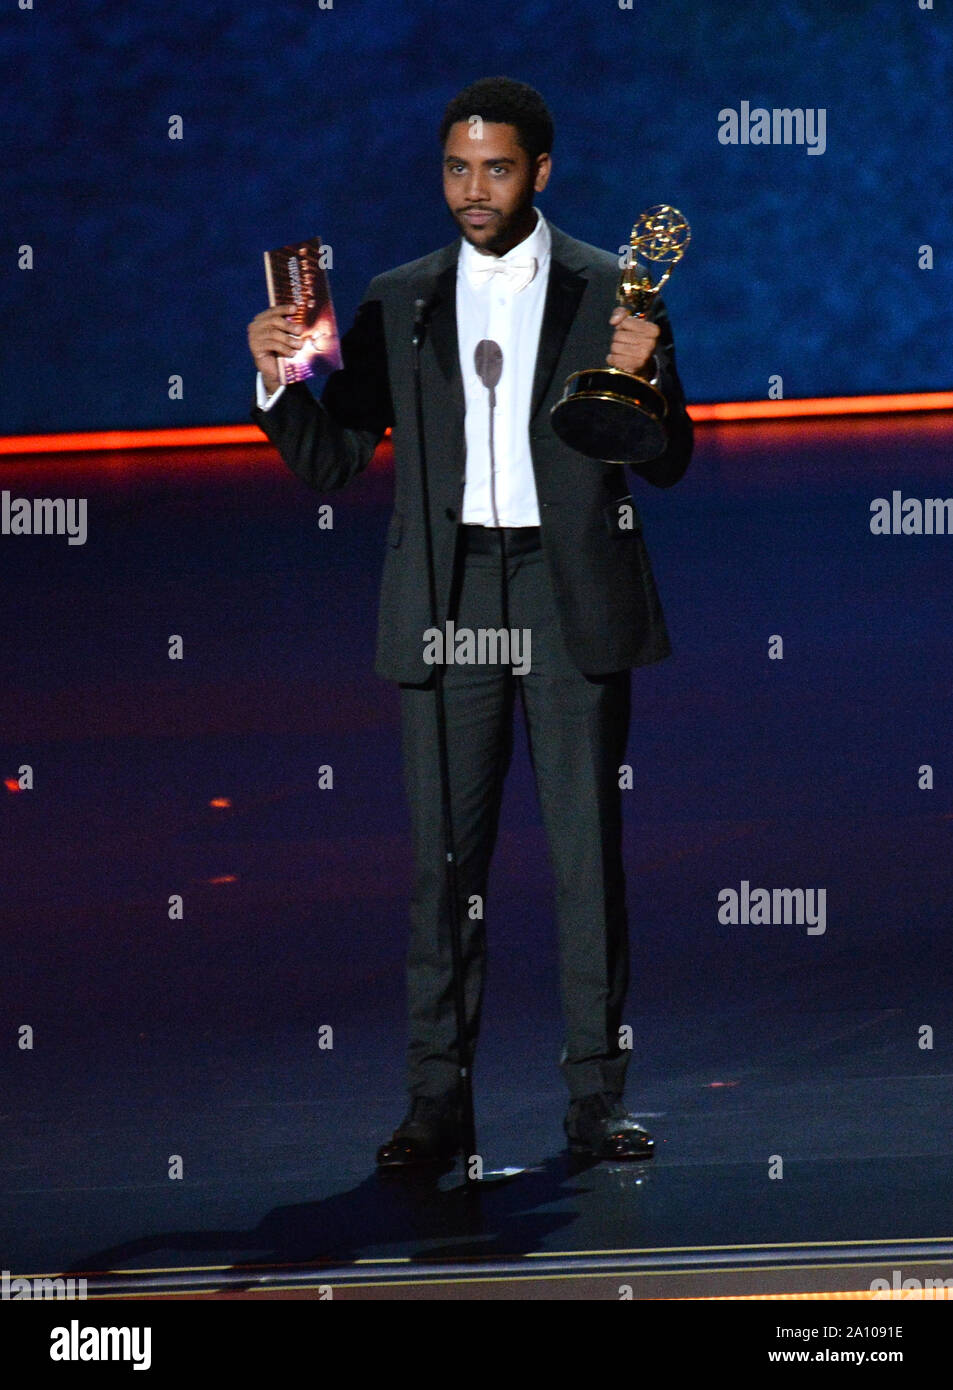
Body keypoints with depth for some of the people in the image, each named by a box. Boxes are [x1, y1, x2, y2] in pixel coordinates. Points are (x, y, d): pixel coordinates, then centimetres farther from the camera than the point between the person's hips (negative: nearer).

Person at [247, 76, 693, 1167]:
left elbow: (666, 464, 2)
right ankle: (436, 1103, 6)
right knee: (444, 852, 2)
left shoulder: (609, 290, 4)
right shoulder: (398, 301, 10)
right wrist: (277, 381, -10)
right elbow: (330, 462, 8)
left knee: (588, 844, 1)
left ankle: (596, 1097, 7)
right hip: (445, 603, 2)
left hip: (574, 596, -1)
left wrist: (643, 376, -17)